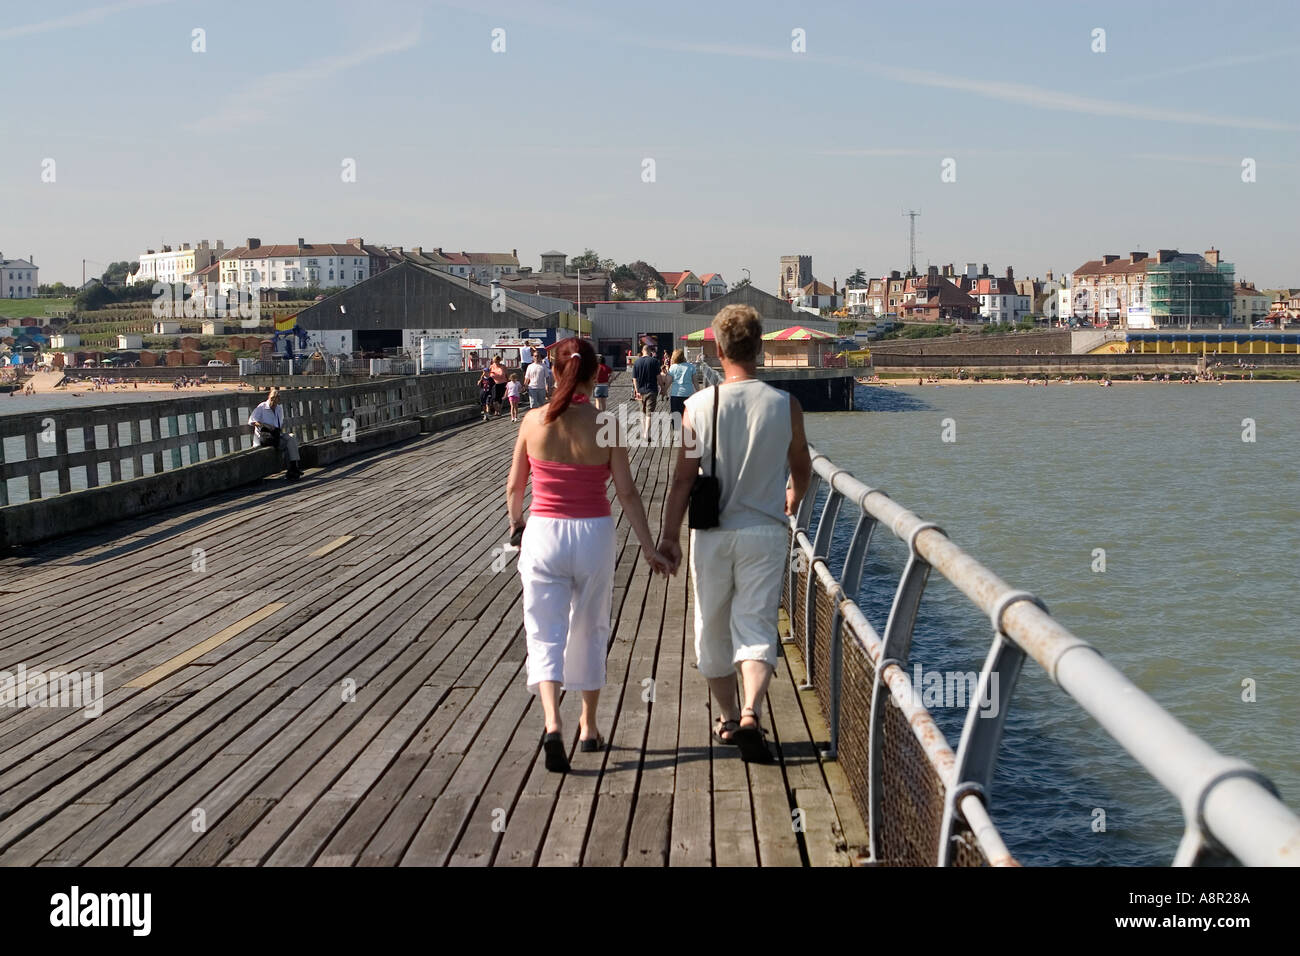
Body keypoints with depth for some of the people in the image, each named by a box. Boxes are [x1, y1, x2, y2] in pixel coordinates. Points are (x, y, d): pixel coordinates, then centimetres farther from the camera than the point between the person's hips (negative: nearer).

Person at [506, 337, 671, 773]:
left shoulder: (534, 421, -5)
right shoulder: (607, 426, -8)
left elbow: (515, 485, 4)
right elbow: (627, 493, -7)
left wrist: (516, 523, 24)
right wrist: (649, 548, 1)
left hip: (544, 534, -1)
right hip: (594, 534, 1)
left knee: (546, 636, 1)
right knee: (590, 631, 18)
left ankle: (553, 724, -21)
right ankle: (589, 728, 29)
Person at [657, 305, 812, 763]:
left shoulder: (698, 406, -8)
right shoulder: (785, 404, -4)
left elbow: (683, 477, -7)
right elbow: (802, 470, 11)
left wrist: (669, 535, 2)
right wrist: (792, 503, 32)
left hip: (712, 534, 0)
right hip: (766, 532, 0)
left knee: (713, 628, 16)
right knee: (757, 626, 2)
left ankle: (727, 718, 29)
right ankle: (750, 714, -21)